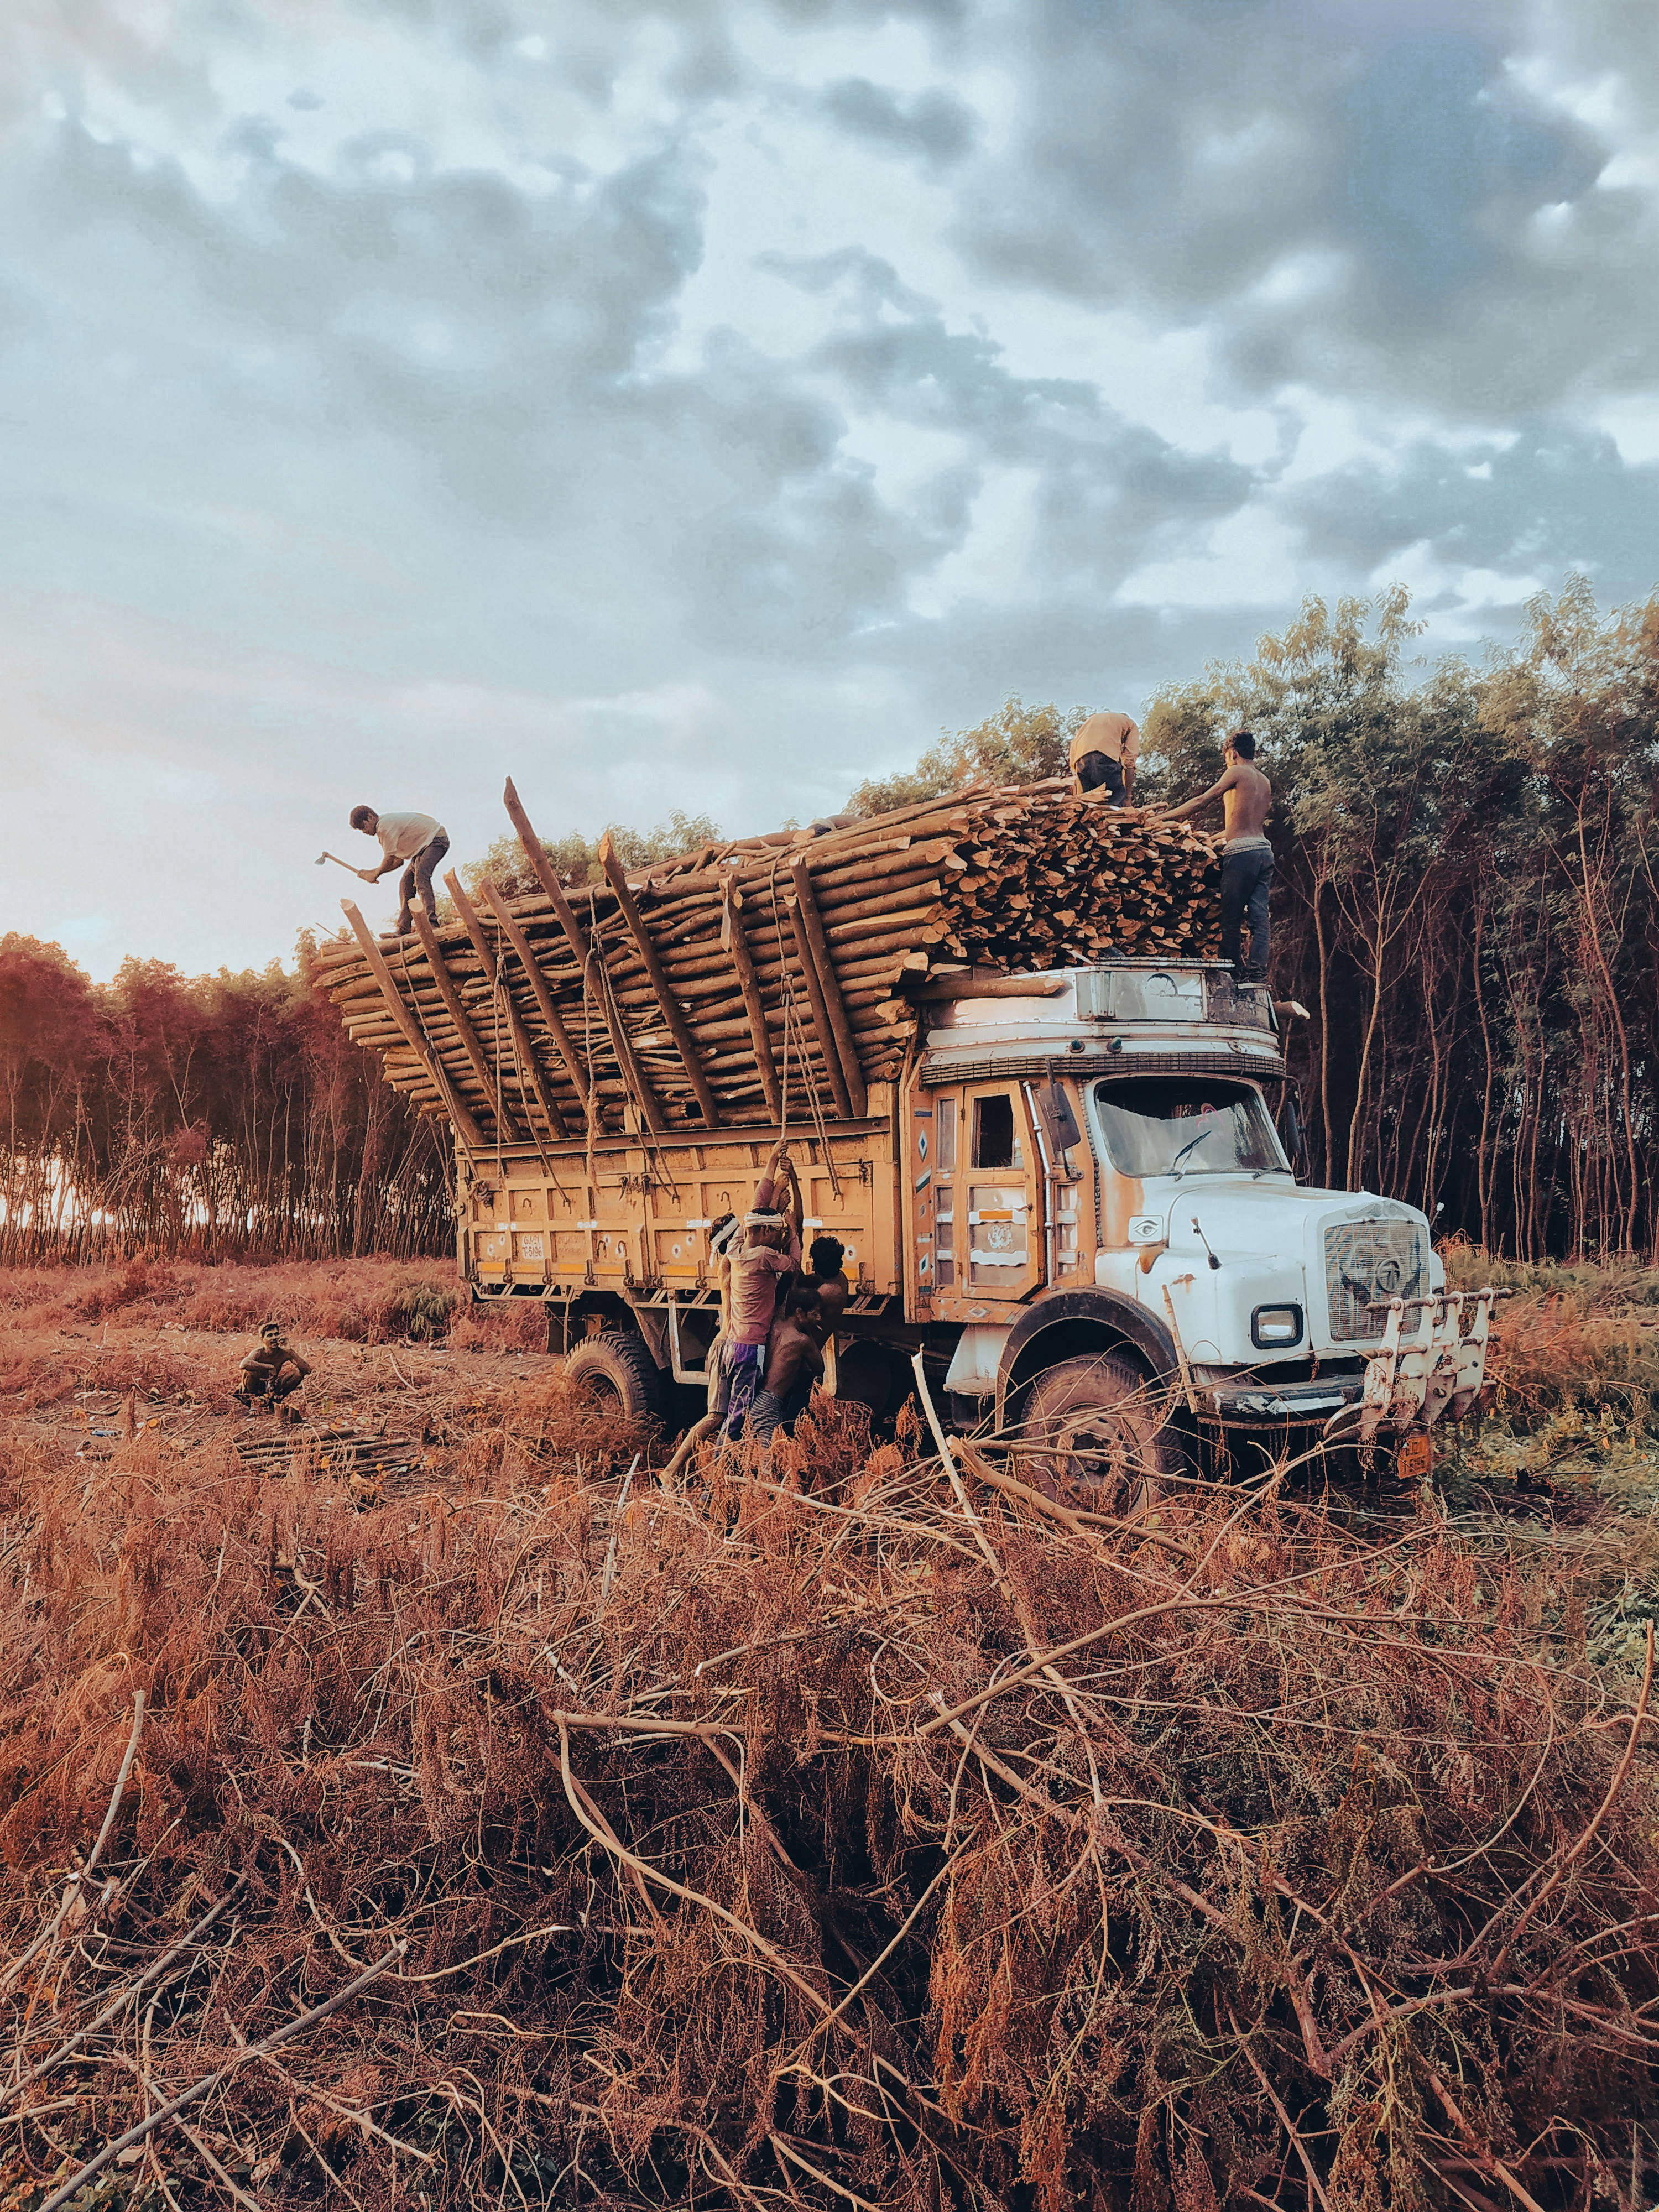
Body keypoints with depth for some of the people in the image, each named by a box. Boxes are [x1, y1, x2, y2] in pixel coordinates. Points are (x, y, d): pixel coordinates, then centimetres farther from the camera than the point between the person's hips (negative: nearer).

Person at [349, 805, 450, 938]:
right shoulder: (382, 829, 13)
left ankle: (432, 923, -39)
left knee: (420, 875, -29)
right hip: (423, 845, 11)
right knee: (406, 883, 4)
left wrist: (375, 874, -2)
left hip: (437, 839, -11)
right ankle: (403, 929, 2)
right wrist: (371, 872, 7)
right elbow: (397, 861, 14)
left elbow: (389, 859, -18)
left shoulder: (385, 826, -21)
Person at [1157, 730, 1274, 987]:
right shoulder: (1265, 782, 22)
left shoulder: (1237, 772, 0)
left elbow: (1203, 800, -3)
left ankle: (1236, 973, -4)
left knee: (1231, 917, -3)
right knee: (1259, 915, 0)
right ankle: (1257, 972, -8)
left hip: (1242, 851, -7)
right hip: (1265, 850, 8)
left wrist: (1164, 817, 1)